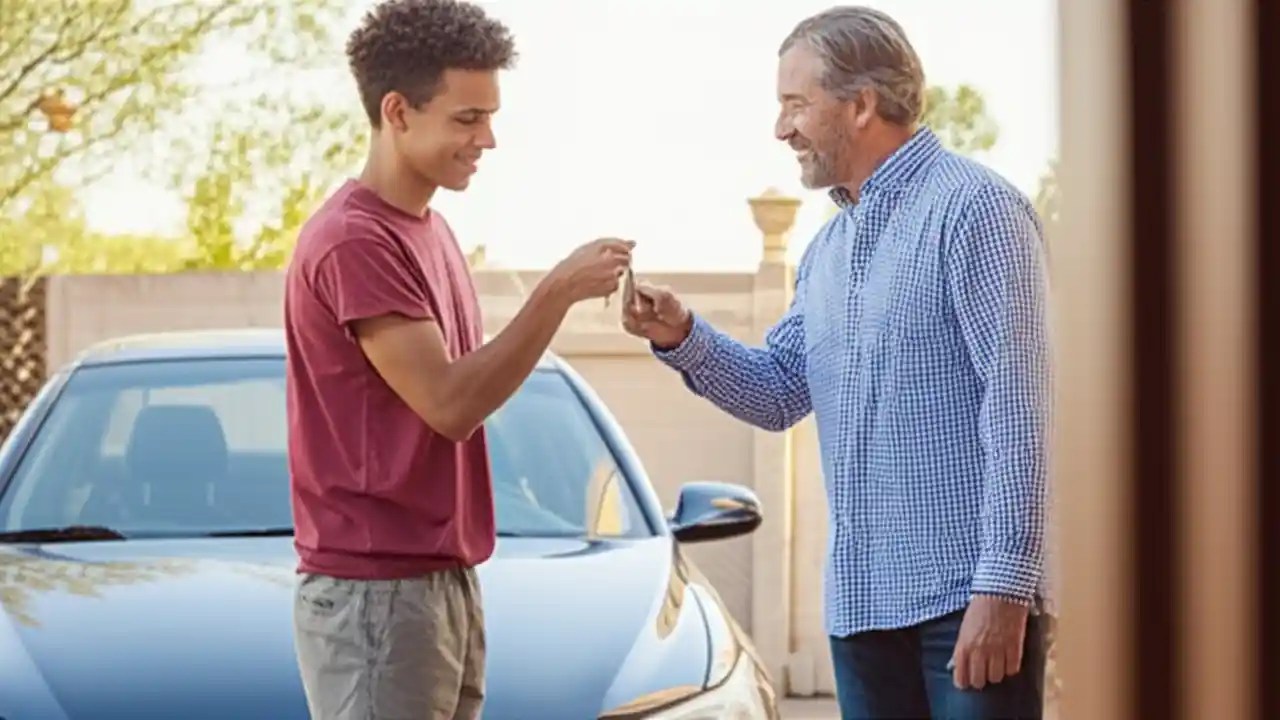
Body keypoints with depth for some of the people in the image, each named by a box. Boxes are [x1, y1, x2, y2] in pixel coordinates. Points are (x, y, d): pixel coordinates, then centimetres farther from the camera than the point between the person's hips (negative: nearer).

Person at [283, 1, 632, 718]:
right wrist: (556, 294, -20)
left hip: (447, 581, 9)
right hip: (374, 594, -9)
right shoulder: (353, 242, -15)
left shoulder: (431, 230, 14)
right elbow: (449, 404, -18)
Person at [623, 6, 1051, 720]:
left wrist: (1003, 585, -21)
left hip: (965, 595, -8)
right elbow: (778, 393, 20)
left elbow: (1016, 401, -15)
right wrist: (683, 338, 2)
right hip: (862, 601, 8)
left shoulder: (973, 206, -9)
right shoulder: (827, 248, 18)